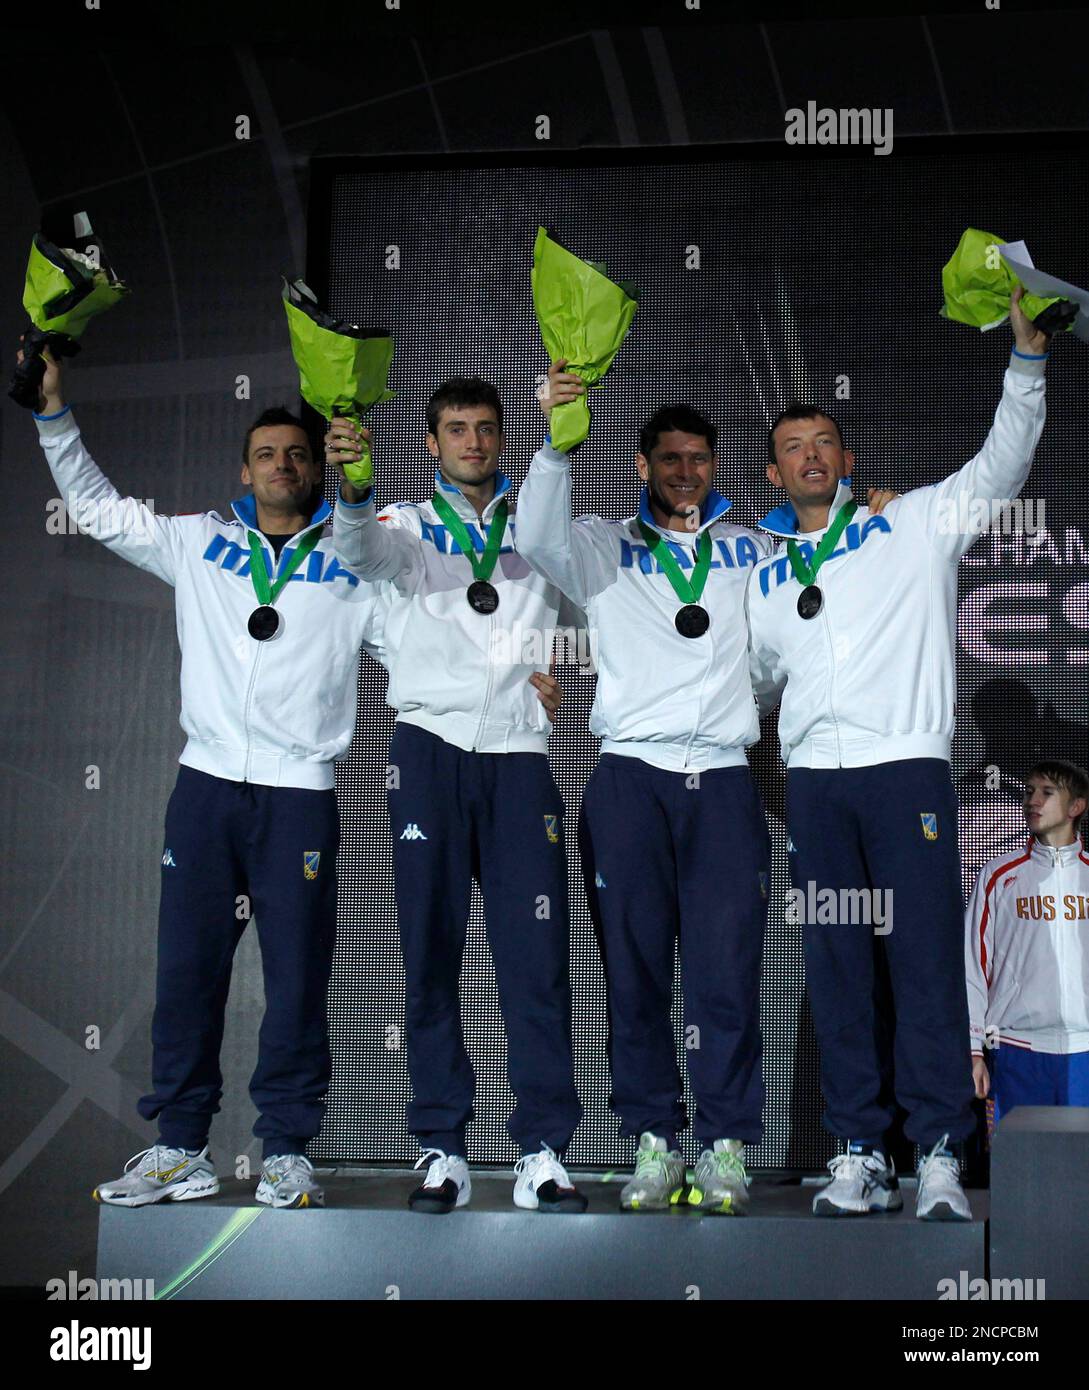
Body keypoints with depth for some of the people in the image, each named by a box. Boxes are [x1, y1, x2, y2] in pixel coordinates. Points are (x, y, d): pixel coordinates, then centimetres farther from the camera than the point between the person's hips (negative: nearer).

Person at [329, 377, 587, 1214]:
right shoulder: (410, 525, 13)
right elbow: (361, 552, -9)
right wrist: (352, 488, -31)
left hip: (520, 753, 0)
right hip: (430, 746, 0)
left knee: (538, 955, -4)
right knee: (430, 950, 0)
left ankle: (543, 1154, 0)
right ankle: (444, 1152, 6)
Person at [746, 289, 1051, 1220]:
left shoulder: (914, 525, 8)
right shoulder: (766, 576, 19)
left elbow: (1003, 462, 0)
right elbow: (747, 675, 27)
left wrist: (1026, 351, -9)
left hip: (907, 768, -4)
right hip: (812, 780, 4)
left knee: (927, 961, -6)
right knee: (836, 969, 3)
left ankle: (939, 1157, -3)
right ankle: (859, 1155, 8)